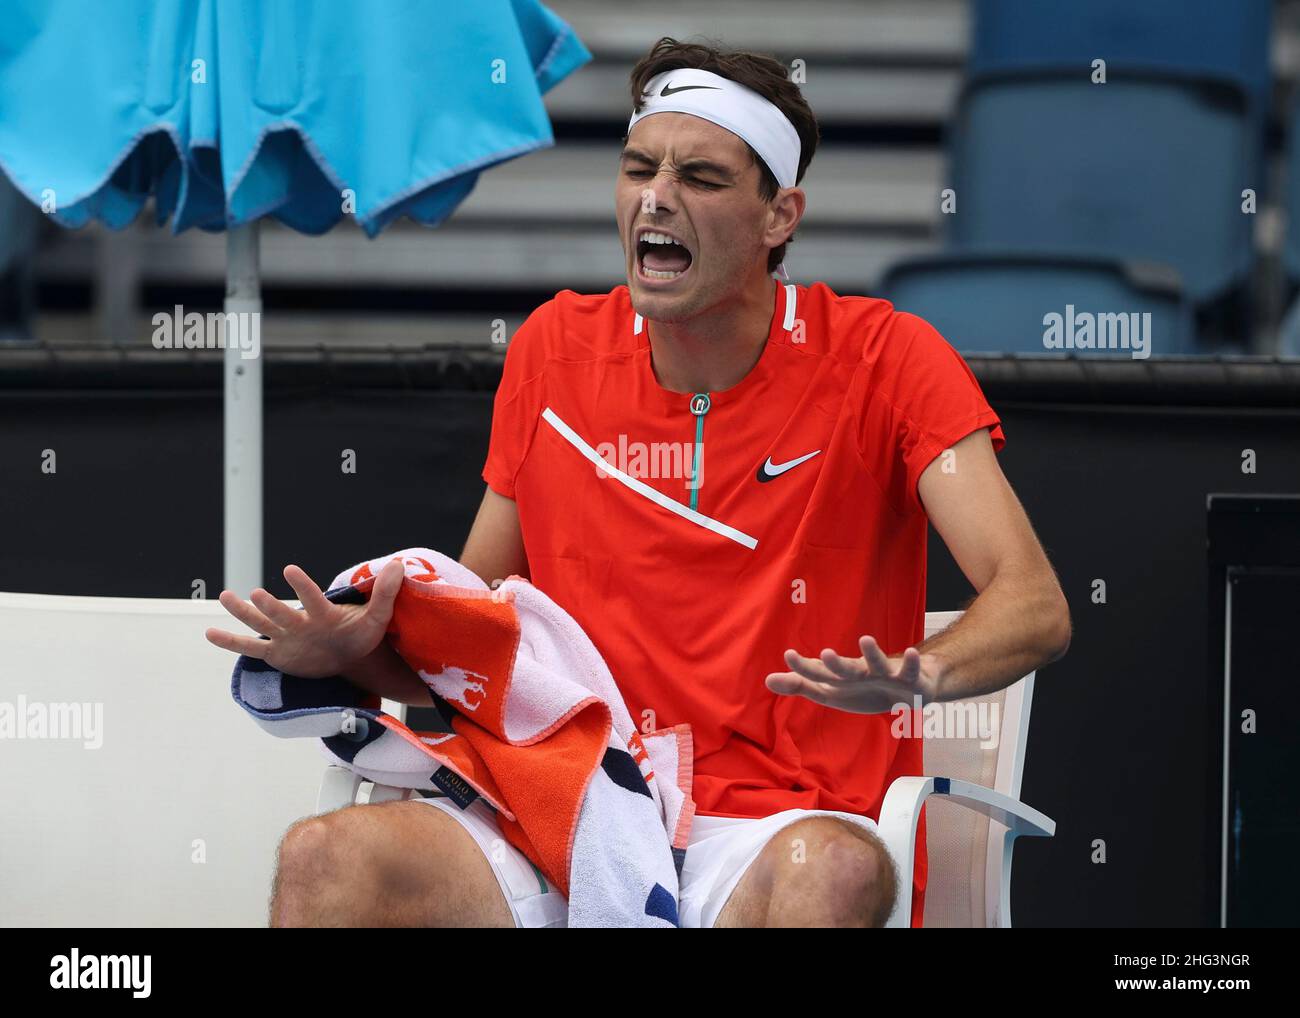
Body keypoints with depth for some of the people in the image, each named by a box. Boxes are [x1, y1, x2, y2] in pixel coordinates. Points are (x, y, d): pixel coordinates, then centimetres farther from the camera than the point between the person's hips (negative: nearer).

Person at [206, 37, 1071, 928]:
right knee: (325, 856, -24)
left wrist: (917, 676, -35)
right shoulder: (553, 349, 9)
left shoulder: (880, 360, -2)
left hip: (786, 831, -3)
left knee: (830, 872, -39)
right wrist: (363, 651, -5)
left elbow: (1034, 606, -12)